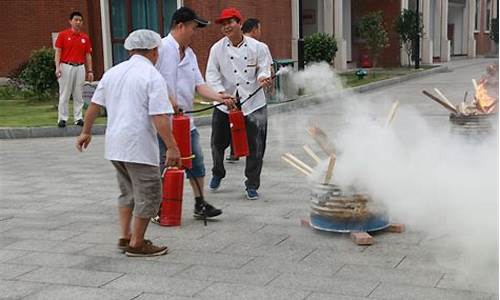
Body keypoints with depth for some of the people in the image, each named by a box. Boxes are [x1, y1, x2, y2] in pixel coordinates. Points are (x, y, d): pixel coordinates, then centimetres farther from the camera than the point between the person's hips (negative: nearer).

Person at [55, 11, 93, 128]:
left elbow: (88, 55, 11)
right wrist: (57, 67, -13)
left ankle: (78, 118, 10)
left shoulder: (85, 38, 9)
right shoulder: (63, 35, 1)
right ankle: (62, 118, 5)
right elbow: (58, 52, -2)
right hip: (66, 67, -3)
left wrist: (90, 71, 5)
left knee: (78, 95, 5)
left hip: (80, 68, 3)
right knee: (64, 95, 0)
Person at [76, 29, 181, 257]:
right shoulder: (152, 77, -11)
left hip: (114, 145, 8)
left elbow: (94, 105, 18)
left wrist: (86, 132, 31)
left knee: (128, 191, 22)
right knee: (148, 194, 4)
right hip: (139, 147, -8)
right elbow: (160, 118, -18)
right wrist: (172, 148, -16)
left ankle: (125, 237, 23)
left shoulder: (112, 73, 11)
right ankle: (136, 244, 9)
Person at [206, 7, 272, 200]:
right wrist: (221, 92, -20)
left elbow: (263, 69, 4)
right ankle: (218, 173, 41)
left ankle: (252, 185, 18)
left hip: (253, 103, -1)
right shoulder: (217, 48, 0)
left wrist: (263, 77, -20)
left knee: (255, 146, 1)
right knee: (218, 142, 10)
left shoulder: (256, 47, -1)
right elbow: (212, 74, -3)